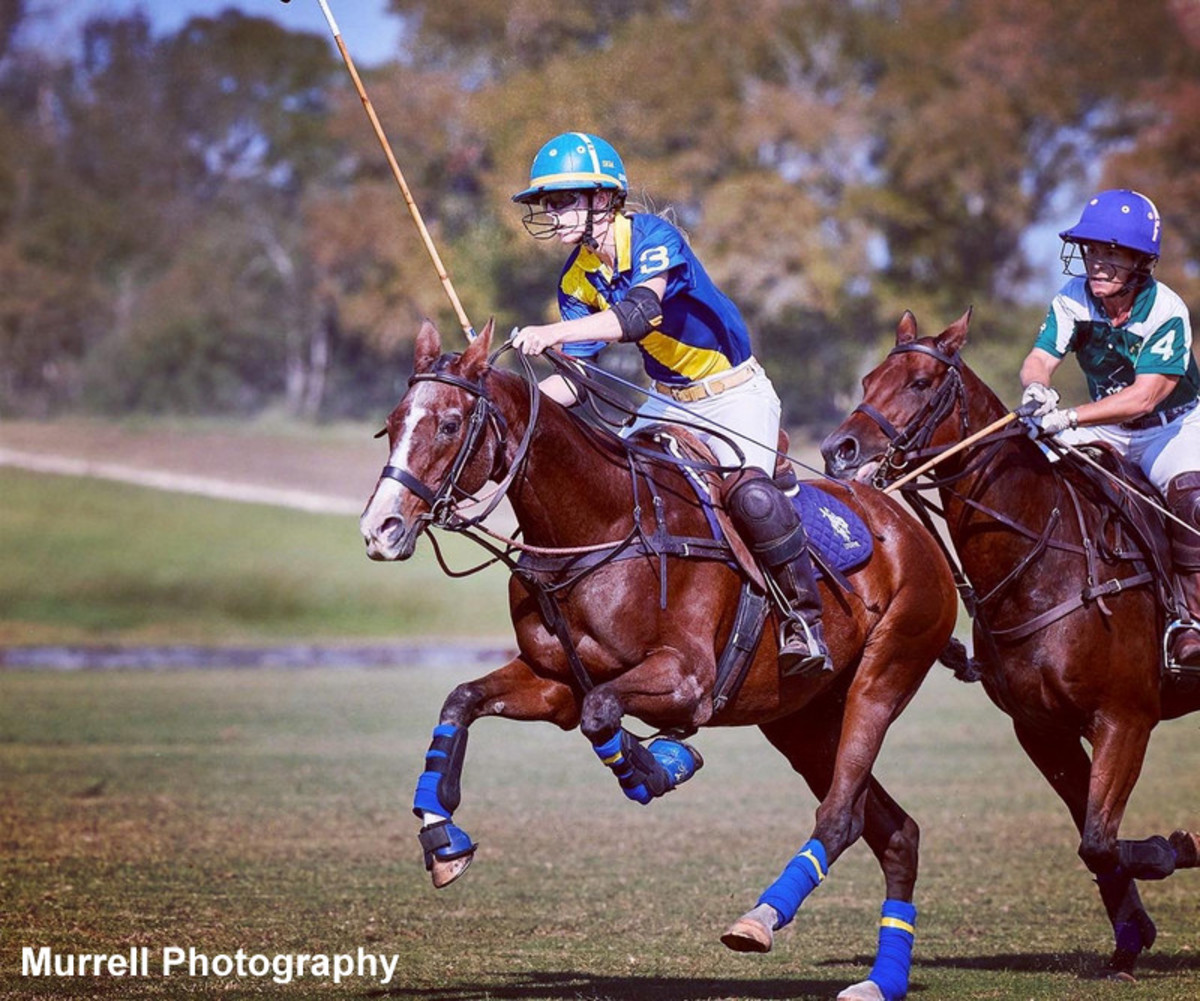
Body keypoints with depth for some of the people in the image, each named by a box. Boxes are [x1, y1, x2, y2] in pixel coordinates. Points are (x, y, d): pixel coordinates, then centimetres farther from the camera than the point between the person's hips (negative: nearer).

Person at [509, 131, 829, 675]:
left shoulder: (653, 238, -22)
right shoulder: (577, 279, 0)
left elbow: (637, 315, -41)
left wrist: (553, 333, -54)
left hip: (735, 391, -8)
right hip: (667, 401, 8)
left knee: (747, 494, -31)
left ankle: (804, 616, -16)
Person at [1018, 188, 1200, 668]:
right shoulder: (1073, 299, -11)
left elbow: (1144, 396, -33)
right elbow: (1038, 361, -16)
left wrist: (1070, 416, -45)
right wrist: (1036, 389, -43)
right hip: (1106, 429, 4)